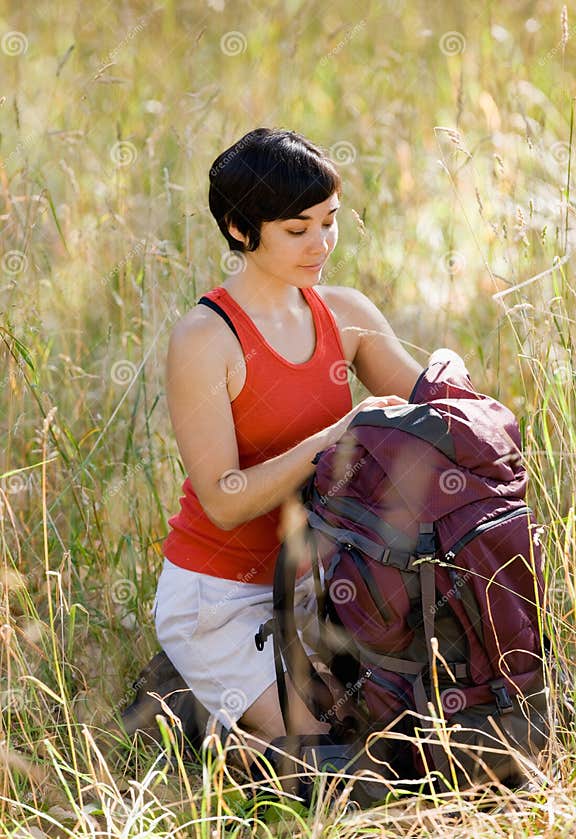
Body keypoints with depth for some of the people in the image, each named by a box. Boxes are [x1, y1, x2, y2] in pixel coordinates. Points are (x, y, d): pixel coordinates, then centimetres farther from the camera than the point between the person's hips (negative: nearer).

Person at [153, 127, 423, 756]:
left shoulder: (345, 314, 1)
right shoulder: (204, 339, -18)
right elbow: (224, 502, -22)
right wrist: (339, 435, -28)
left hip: (305, 579, 6)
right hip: (218, 591, -6)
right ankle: (179, 699, 8)